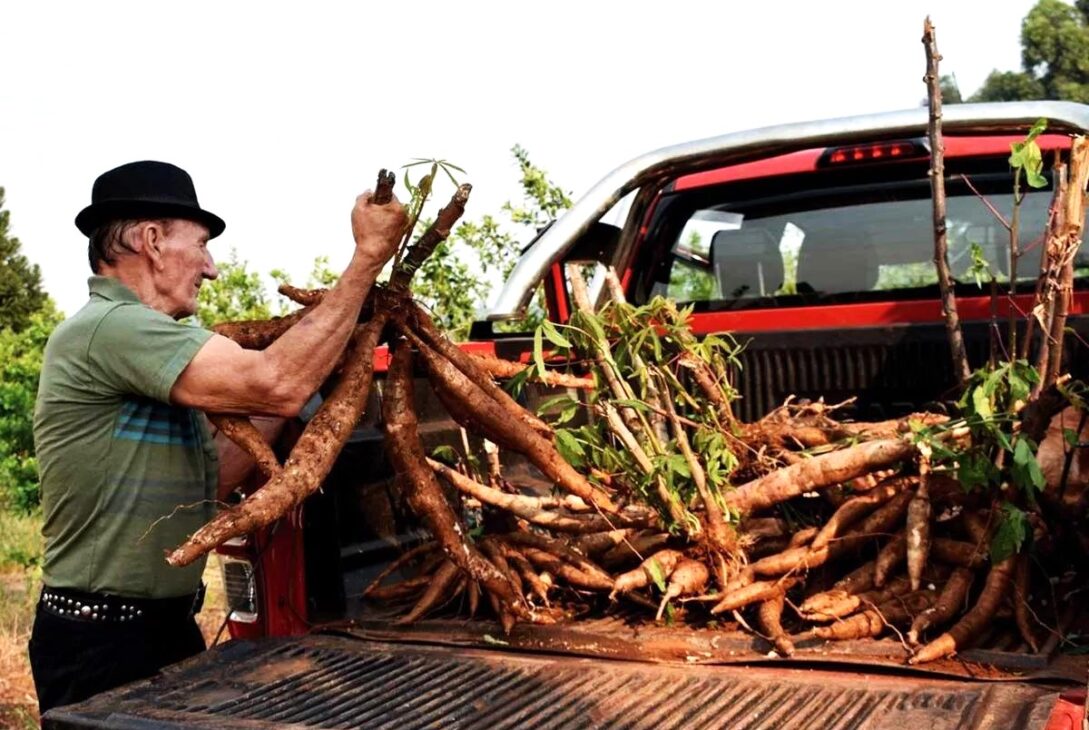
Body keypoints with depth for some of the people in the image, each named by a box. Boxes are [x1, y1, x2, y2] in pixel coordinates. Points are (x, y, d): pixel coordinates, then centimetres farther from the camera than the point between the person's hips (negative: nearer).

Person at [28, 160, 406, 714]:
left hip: (167, 624, 10)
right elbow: (275, 384, -30)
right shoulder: (109, 326, -19)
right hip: (104, 641, -9)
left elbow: (208, 481, 8)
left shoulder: (135, 337, 12)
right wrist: (370, 255, -23)